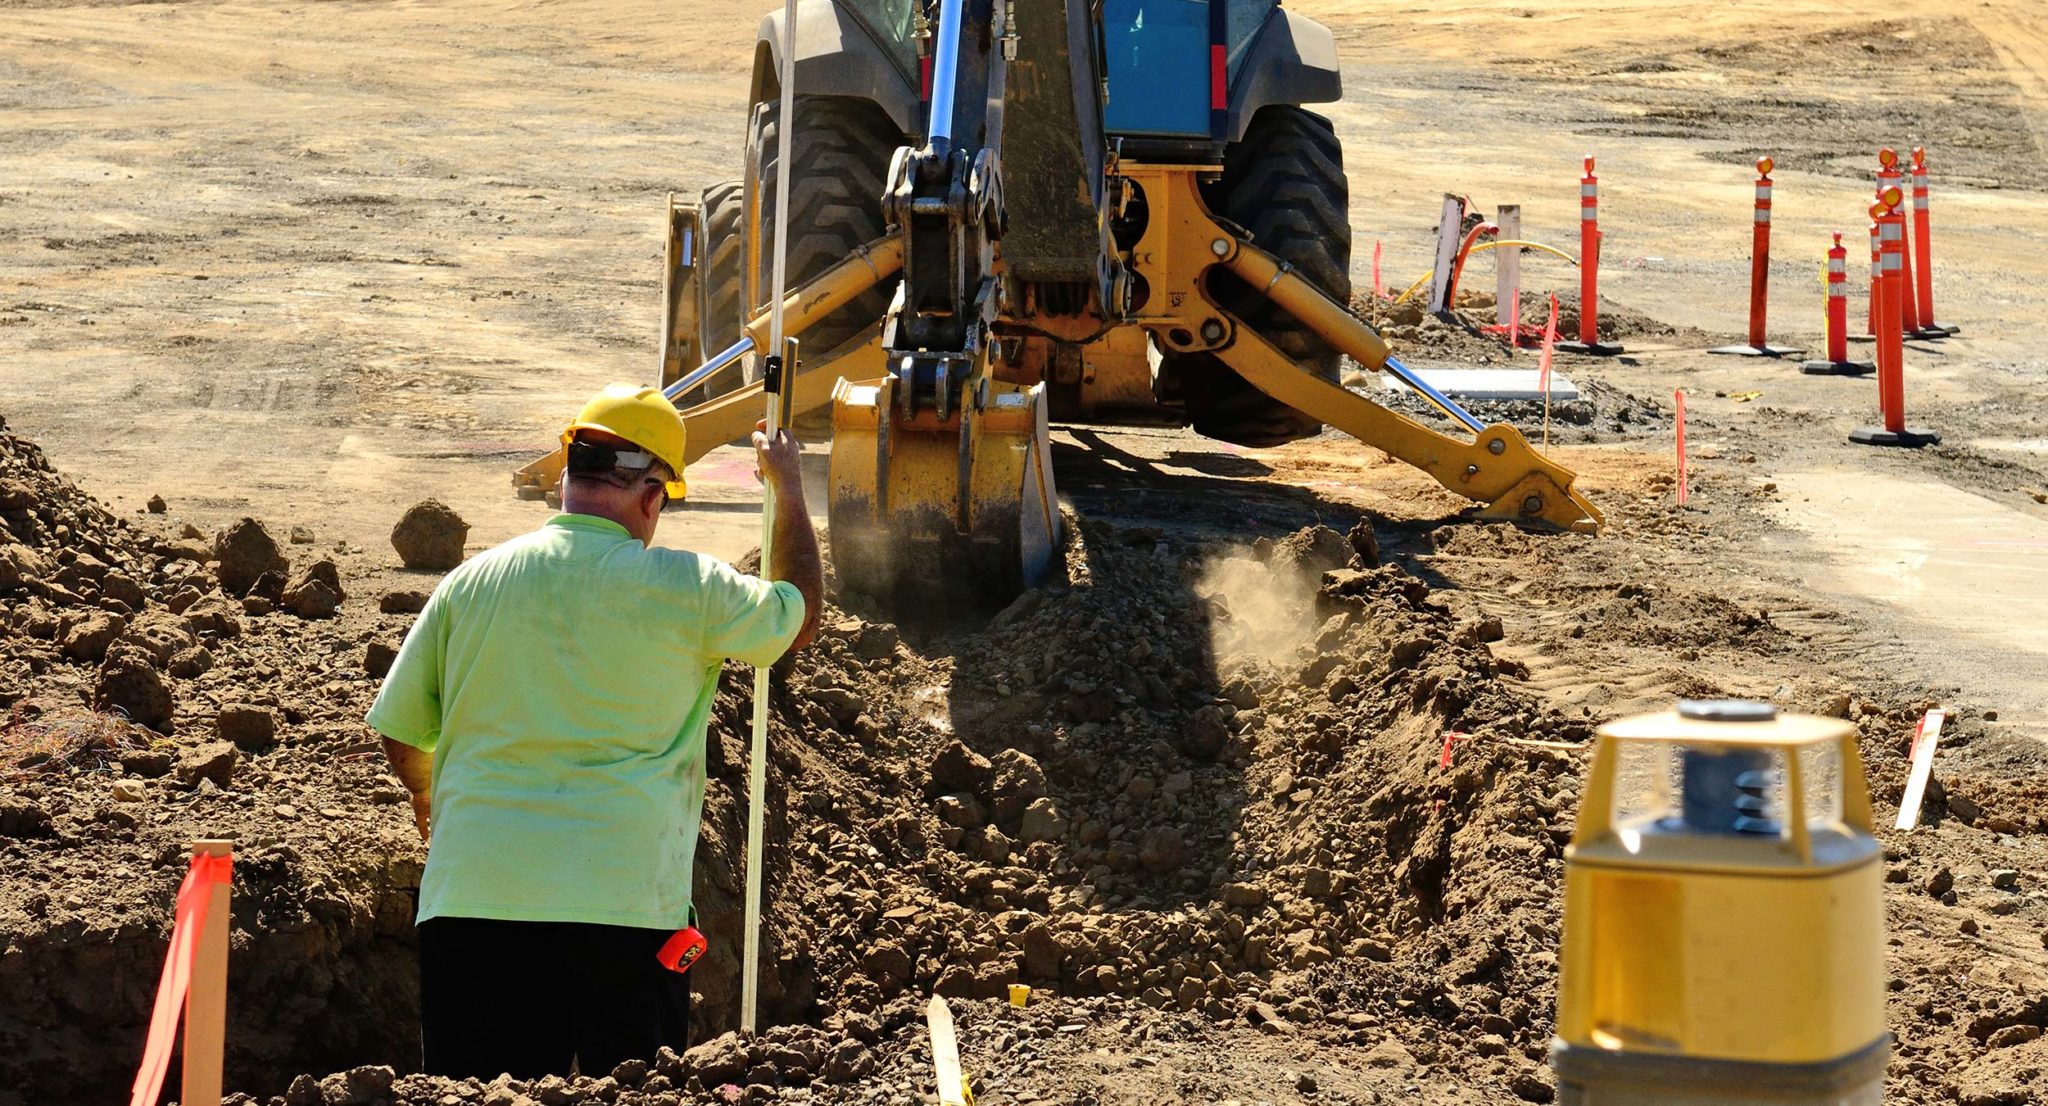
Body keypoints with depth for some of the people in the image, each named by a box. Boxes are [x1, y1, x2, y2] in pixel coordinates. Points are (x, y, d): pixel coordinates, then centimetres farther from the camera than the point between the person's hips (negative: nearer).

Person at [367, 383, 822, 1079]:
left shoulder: (470, 582, 7)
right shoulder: (687, 589, -1)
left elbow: (400, 730, 15)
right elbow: (800, 616, 19)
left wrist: (427, 795, 38)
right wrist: (787, 488, 32)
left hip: (470, 897, 3)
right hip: (623, 901, -2)